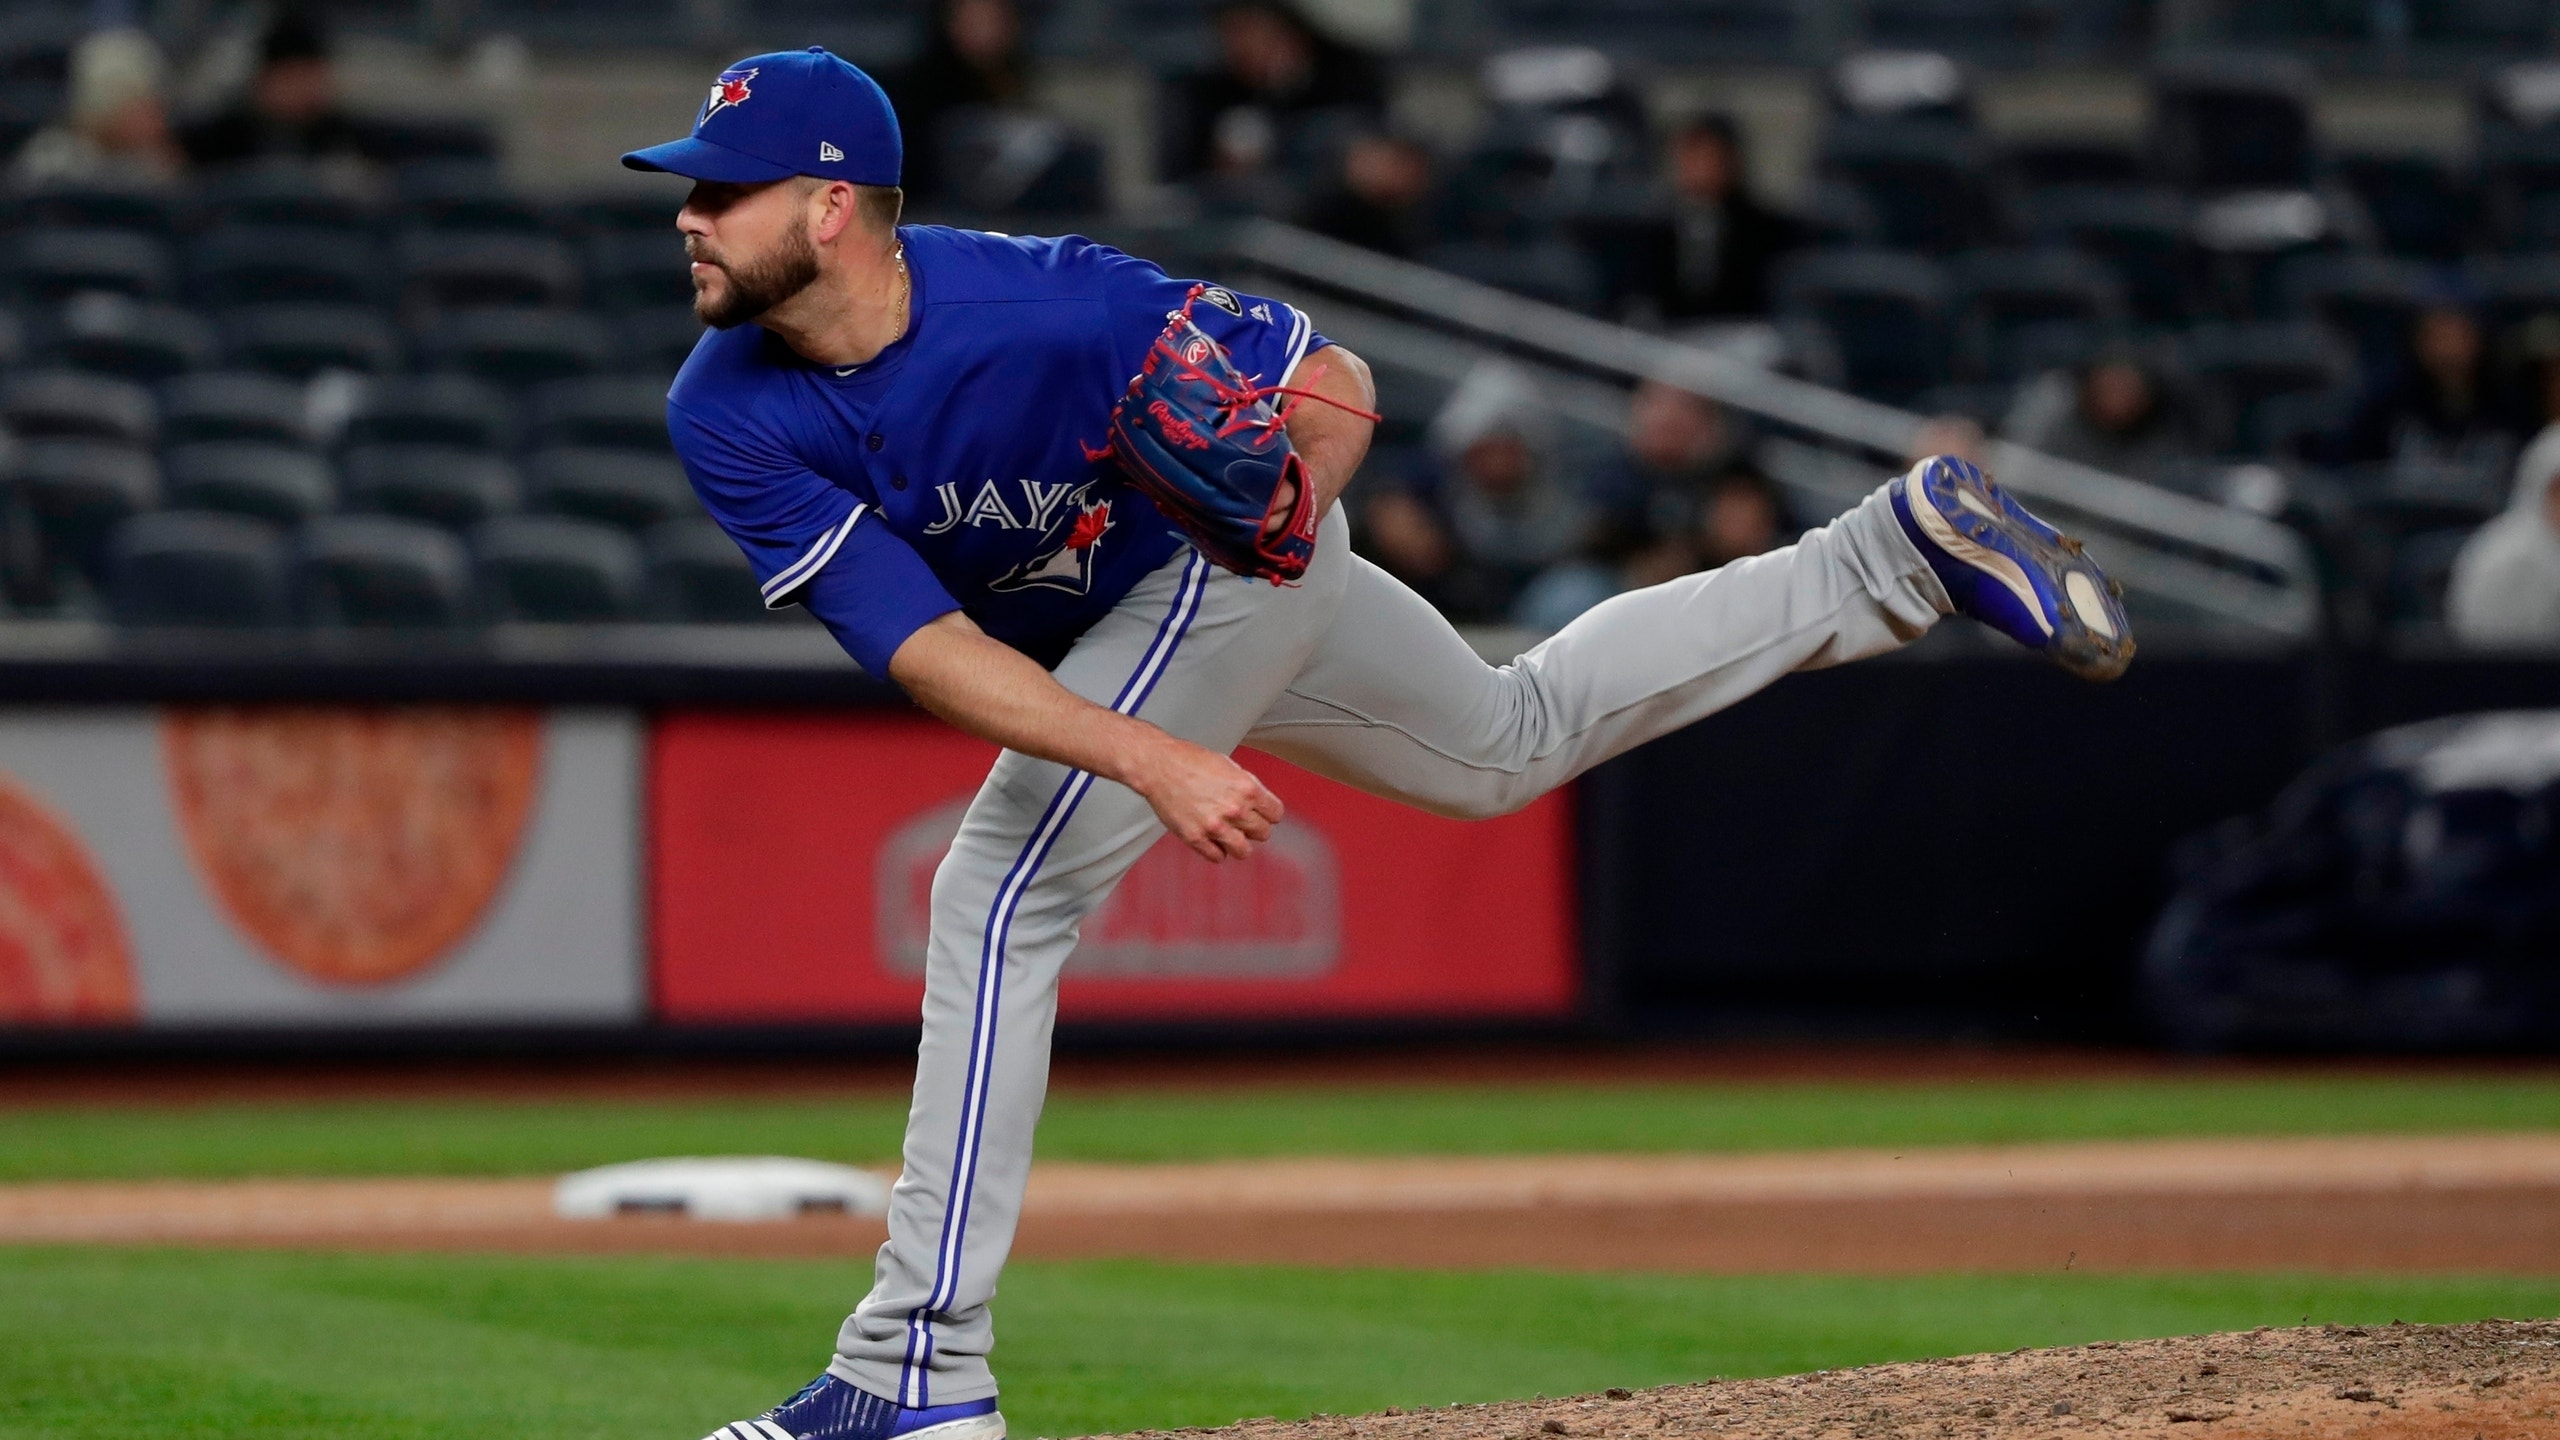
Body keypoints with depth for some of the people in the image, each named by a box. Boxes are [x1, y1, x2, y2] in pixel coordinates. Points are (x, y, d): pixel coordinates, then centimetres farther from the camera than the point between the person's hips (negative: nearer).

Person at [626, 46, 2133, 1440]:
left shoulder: (1040, 305, -36)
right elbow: (922, 644, -30)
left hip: (1233, 563, -7)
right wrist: (1152, 763, -42)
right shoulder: (727, 418, -24)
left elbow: (1336, 380, -22)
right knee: (1512, 744, 25)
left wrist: (1301, 481, -44)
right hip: (1120, 622, 7)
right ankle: (1902, 552, 37)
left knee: (1000, 897, -19)